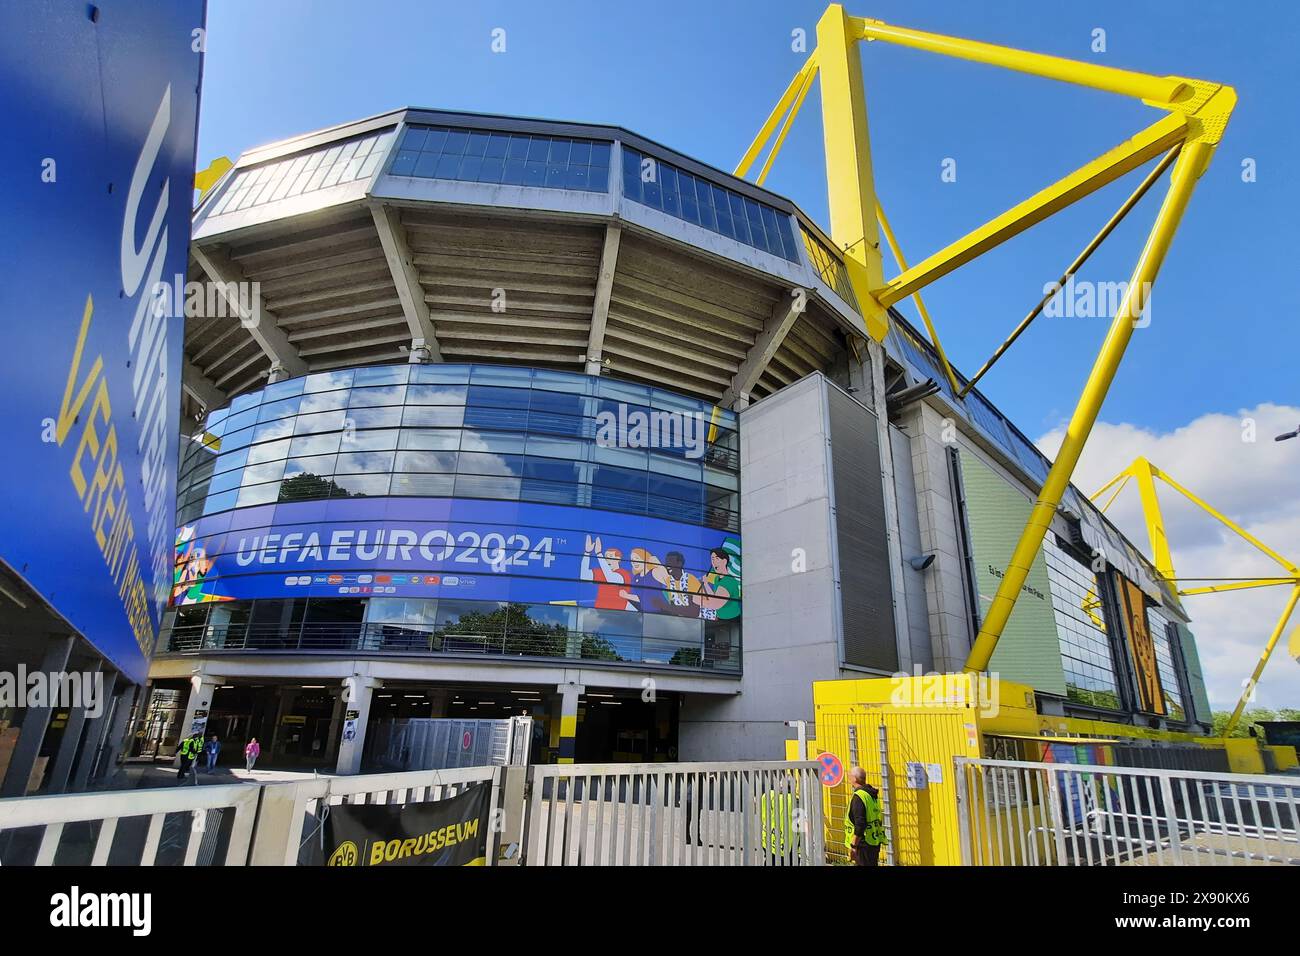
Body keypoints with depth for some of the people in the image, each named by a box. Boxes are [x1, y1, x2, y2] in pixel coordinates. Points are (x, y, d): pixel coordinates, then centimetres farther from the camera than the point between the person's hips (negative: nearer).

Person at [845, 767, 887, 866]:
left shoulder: (858, 796, -19)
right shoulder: (873, 795, 11)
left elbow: (859, 825, -24)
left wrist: (853, 845, -19)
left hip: (864, 843, -9)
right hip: (874, 842, 9)